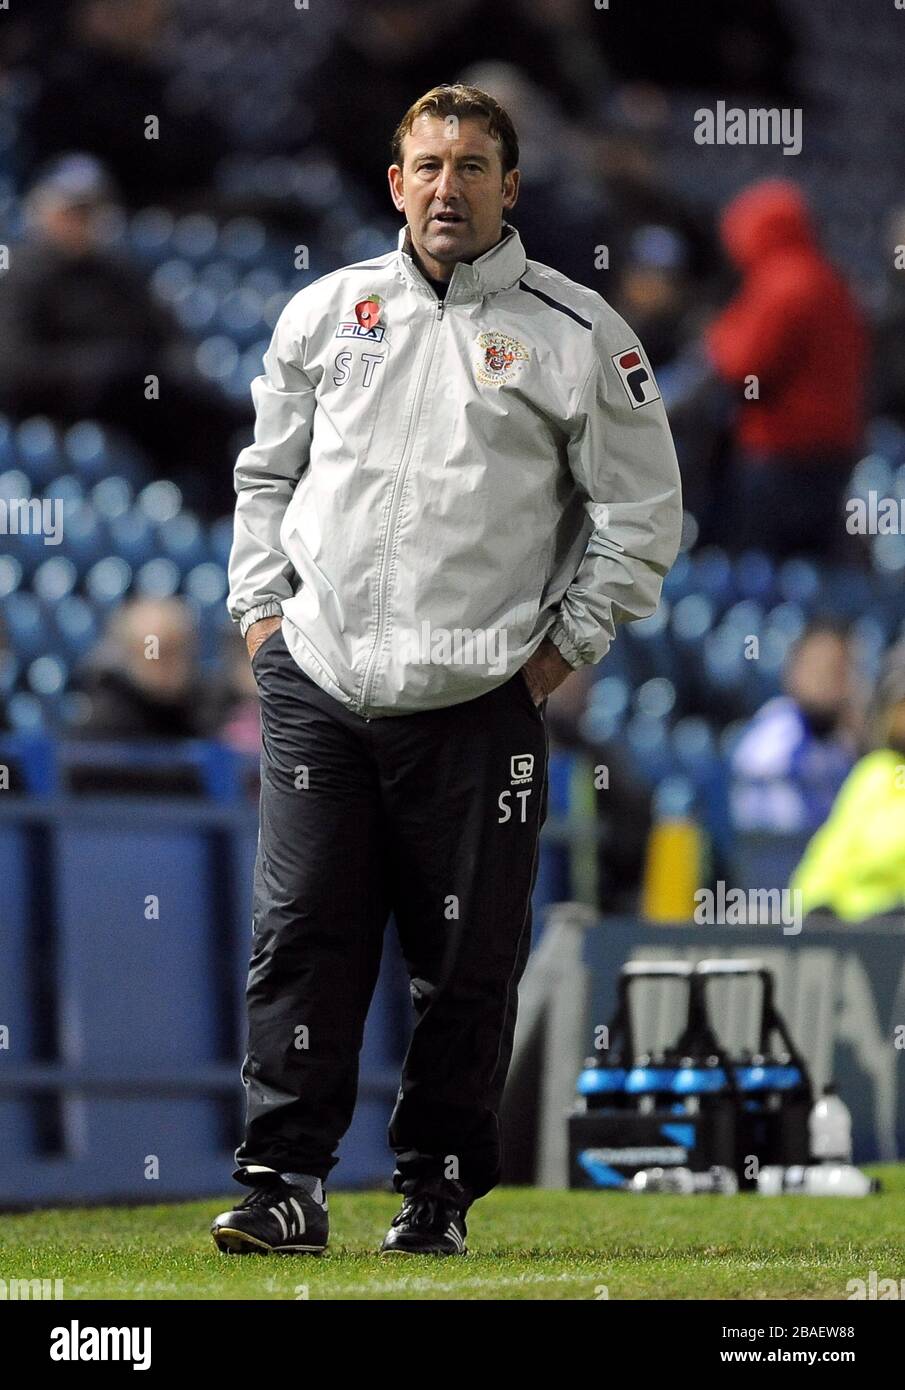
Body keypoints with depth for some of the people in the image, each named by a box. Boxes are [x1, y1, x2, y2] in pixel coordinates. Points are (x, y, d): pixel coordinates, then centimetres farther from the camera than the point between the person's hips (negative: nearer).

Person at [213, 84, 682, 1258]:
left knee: (466, 965, 1)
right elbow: (267, 471, 22)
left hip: (477, 707, -2)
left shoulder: (576, 334, 1)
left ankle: (440, 1187, 12)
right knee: (300, 939, -4)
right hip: (318, 685, 2)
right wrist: (261, 606, 11)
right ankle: (285, 1183, -1)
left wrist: (566, 643, 0)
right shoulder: (326, 313, 11)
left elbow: (643, 510, 5)